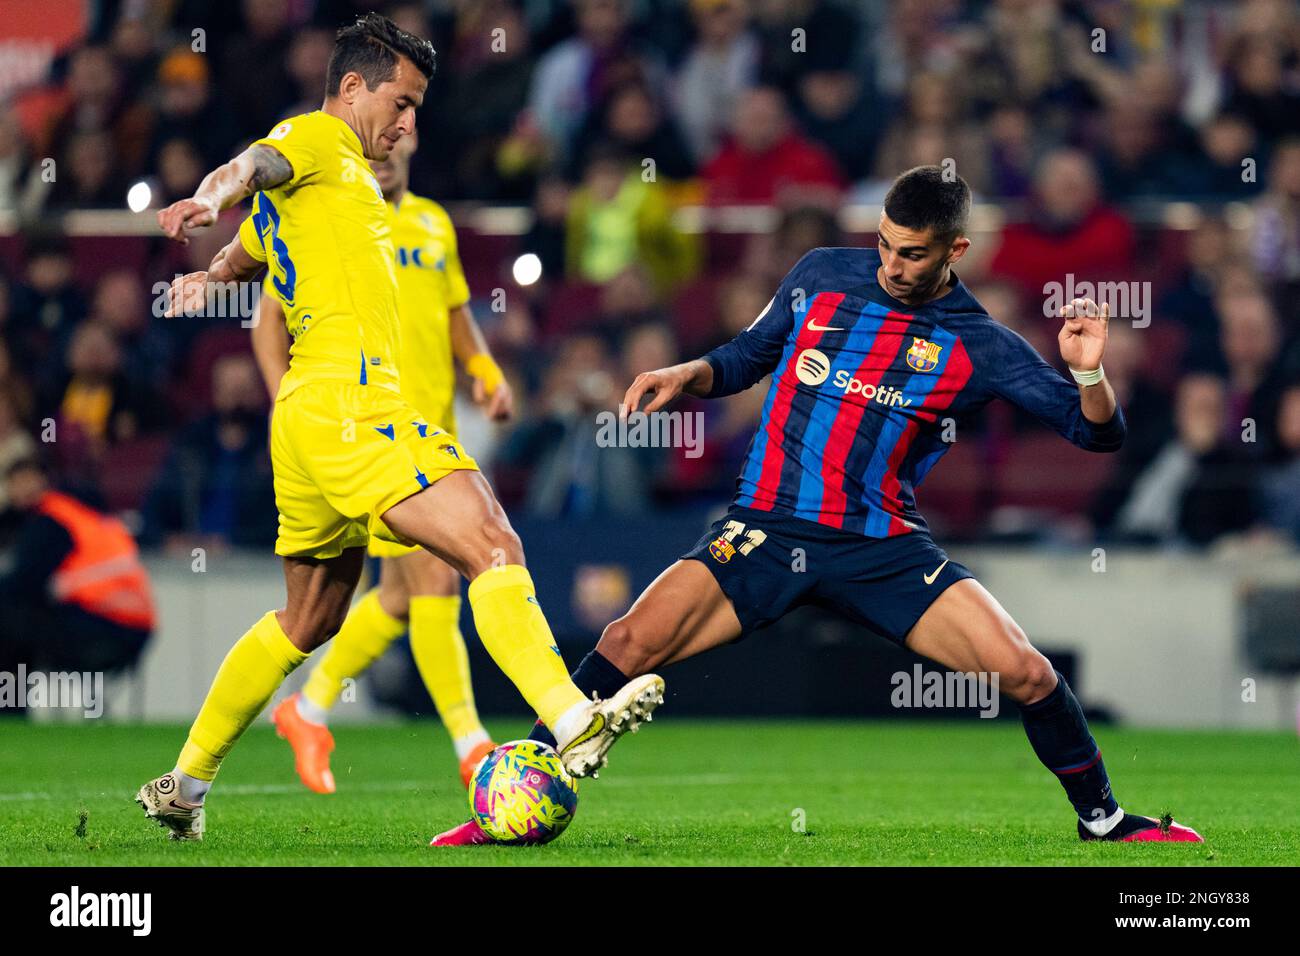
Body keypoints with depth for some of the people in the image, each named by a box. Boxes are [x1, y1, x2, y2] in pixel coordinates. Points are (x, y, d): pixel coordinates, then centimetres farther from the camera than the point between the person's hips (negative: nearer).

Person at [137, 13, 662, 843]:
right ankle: (570, 719, -38)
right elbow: (256, 164, -23)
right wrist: (211, 199, -42)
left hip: (309, 416, 11)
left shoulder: (345, 178, 30)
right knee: (492, 547, -22)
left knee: (310, 620, 19)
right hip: (350, 401, -11)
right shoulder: (321, 140, 1)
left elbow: (246, 253, 50)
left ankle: (185, 784, 24)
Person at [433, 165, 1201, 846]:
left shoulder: (980, 347, -2)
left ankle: (1103, 818, 10)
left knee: (1024, 671, -15)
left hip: (884, 548, -1)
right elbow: (748, 358, 21)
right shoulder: (822, 276, 5)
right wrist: (687, 377, 1)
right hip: (766, 530, 1)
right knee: (629, 644, -19)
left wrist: (1090, 372, -23)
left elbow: (1098, 432, -3)